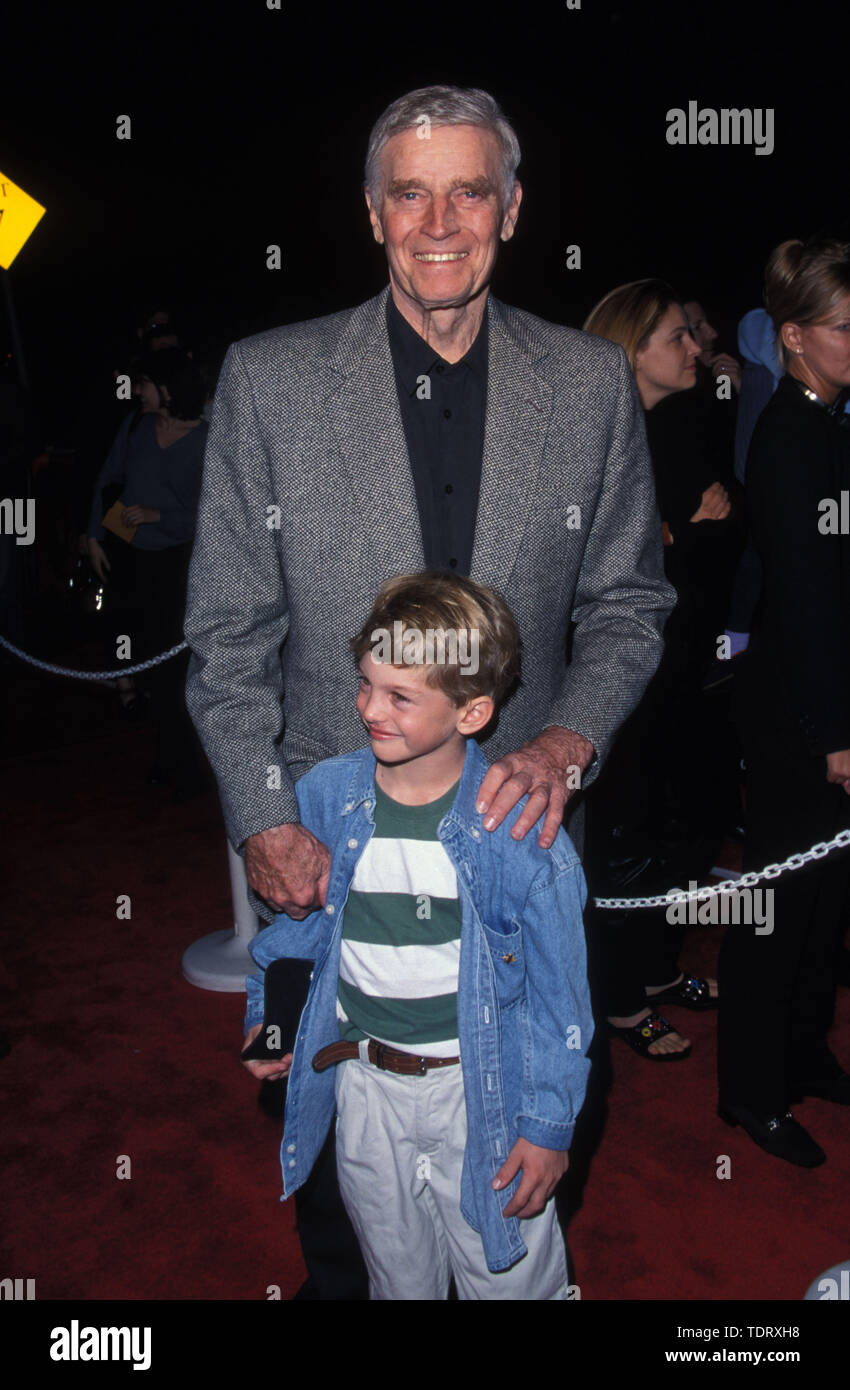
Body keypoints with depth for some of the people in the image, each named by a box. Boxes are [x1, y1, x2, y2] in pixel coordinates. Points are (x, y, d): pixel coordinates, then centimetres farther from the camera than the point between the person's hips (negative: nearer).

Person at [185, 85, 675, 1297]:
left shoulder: (593, 384, -2)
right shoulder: (267, 379, -6)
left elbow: (629, 601, 4)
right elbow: (229, 633, -4)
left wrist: (568, 741, -14)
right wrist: (264, 821, -12)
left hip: (520, 824, 1)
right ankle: (339, 1281, 50)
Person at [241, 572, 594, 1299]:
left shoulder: (518, 824, -19)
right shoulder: (325, 794, -9)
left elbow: (559, 985, -11)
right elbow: (293, 917, 10)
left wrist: (550, 1123, -8)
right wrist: (267, 1012, 4)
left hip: (483, 1088, -3)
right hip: (366, 1082, 4)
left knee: (508, 1274, 15)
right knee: (397, 1273, 25)